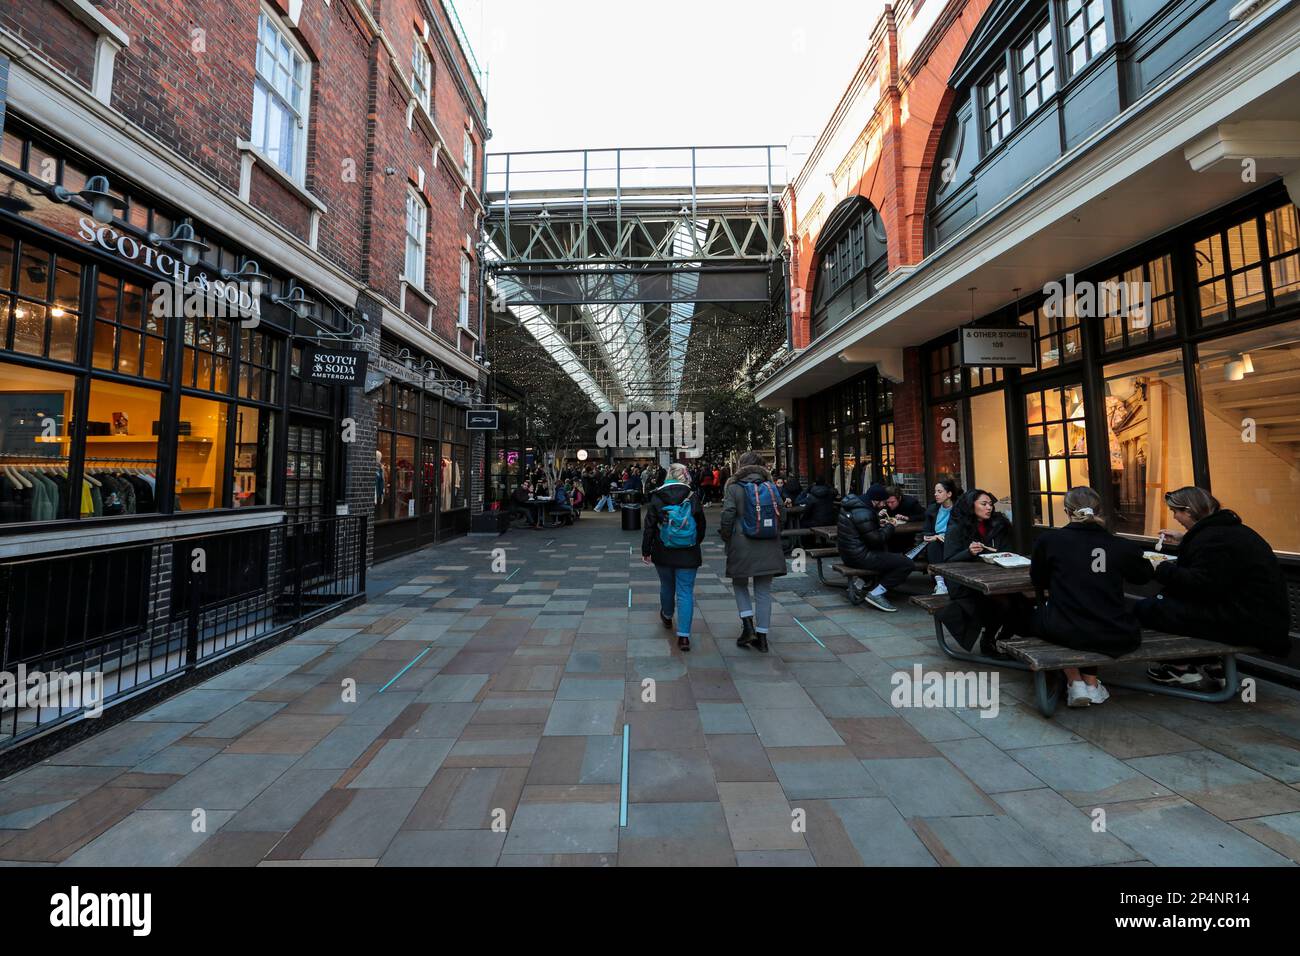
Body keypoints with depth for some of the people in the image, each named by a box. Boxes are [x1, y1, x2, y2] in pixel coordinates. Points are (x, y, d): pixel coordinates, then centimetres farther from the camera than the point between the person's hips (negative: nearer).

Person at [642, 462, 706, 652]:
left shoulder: (657, 497, -6)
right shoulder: (693, 497, -4)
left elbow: (649, 526, -5)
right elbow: (701, 526, 5)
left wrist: (646, 550, 4)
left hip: (663, 553, 1)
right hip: (688, 555, -1)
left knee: (666, 586, 22)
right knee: (686, 592, 3)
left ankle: (667, 616, 47)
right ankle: (684, 635, -1)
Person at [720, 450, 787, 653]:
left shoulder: (734, 487, -6)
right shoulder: (771, 486, 5)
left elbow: (727, 517, -11)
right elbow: (781, 515, 8)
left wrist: (726, 538, 6)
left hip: (742, 547, -3)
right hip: (769, 547, 3)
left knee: (739, 584, 17)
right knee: (764, 591, 10)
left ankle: (748, 625, 5)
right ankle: (762, 636, 16)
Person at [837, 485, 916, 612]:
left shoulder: (852, 504, 9)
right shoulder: (863, 513, -22)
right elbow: (876, 539, -18)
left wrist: (877, 521, 11)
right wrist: (890, 527, -2)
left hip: (847, 551, 10)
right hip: (859, 557, -10)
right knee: (907, 564, -10)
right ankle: (876, 594, -6)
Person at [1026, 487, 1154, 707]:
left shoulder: (1048, 540, -8)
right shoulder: (1122, 546, -3)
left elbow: (1039, 582, 8)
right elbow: (1144, 575, 20)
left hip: (1065, 632, -3)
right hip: (1119, 637, 3)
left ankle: (1075, 682, 23)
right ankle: (1091, 683, 32)